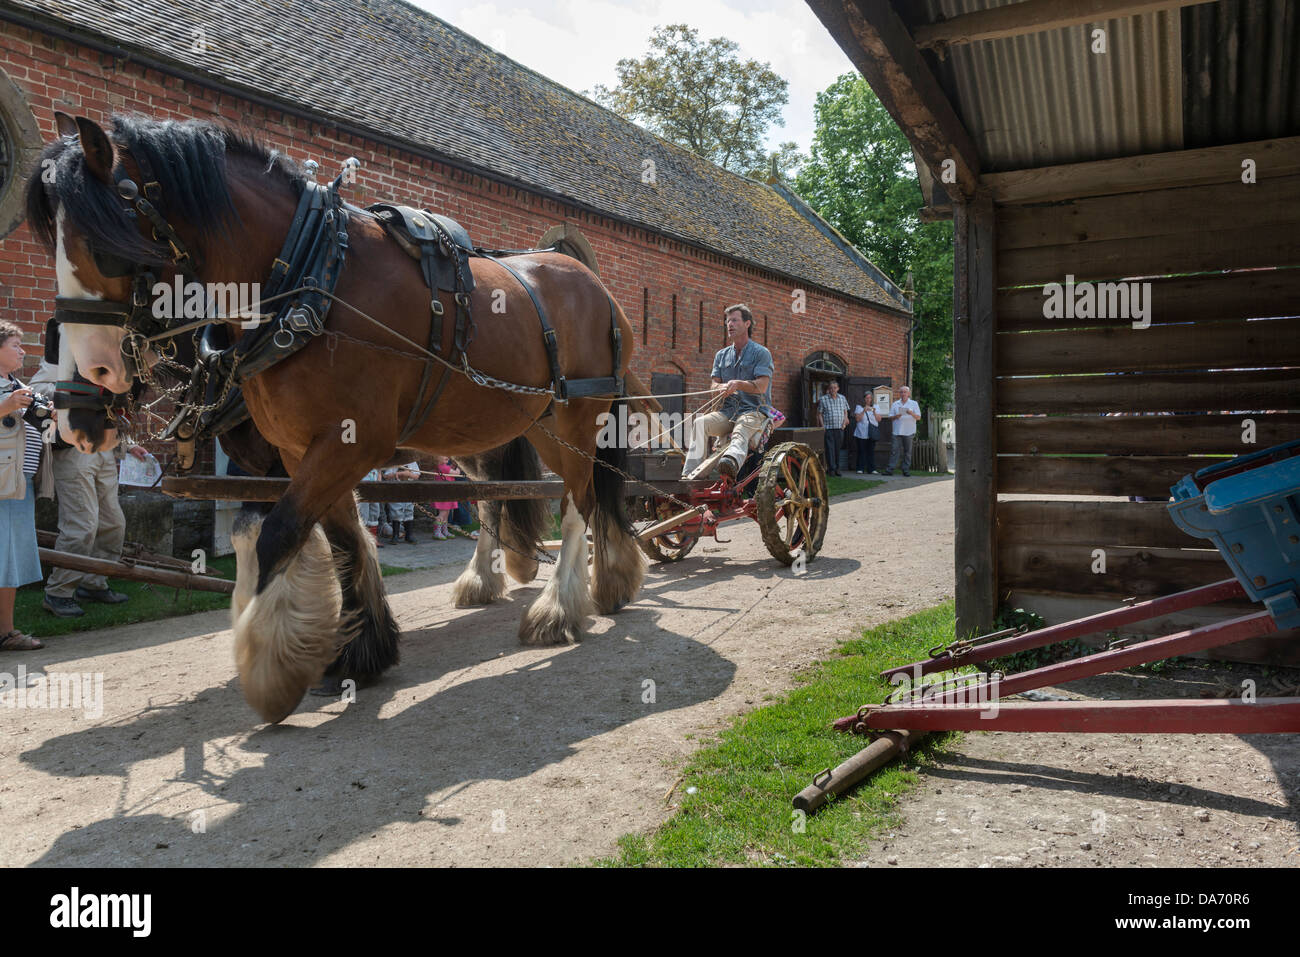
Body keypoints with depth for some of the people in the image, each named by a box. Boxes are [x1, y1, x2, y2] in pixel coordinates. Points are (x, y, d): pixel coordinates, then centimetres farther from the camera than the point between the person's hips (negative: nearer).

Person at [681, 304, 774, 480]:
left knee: (740, 433, -38)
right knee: (699, 423, -24)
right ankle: (690, 473, -33)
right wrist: (722, 388, -14)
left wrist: (738, 384, -29)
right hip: (727, 411, 5)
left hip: (753, 410, -5)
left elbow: (761, 386, -10)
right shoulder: (722, 355, 20)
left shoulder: (761, 353, 3)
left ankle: (732, 461, -72)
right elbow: (714, 386, 12)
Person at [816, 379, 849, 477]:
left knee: (838, 449, 8)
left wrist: (844, 422, 2)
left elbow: (845, 412, 17)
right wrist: (823, 427, -6)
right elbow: (819, 414, 3)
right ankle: (831, 469, -6)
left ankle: (837, 468, 16)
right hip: (828, 428, -3)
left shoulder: (842, 398, 11)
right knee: (830, 449, -7)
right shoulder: (823, 399, 1)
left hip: (840, 428, 3)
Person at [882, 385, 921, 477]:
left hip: (909, 432, -1)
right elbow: (890, 417, 11)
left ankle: (906, 470, 8)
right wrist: (895, 416, -10)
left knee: (908, 451, 2)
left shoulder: (914, 404, 8)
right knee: (894, 450, -5)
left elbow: (918, 417, 2)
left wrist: (912, 413, -17)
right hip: (897, 431, 1)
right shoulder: (895, 404, 14)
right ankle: (890, 469, -6)